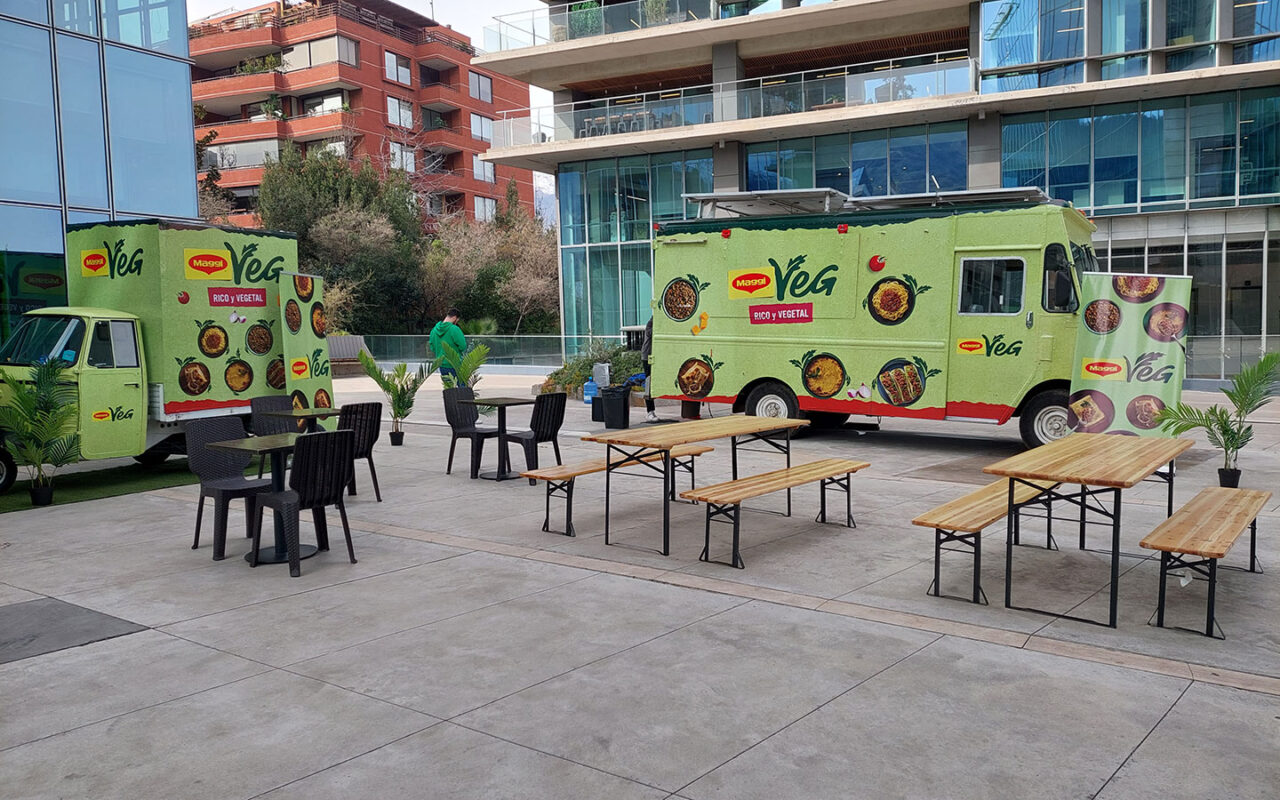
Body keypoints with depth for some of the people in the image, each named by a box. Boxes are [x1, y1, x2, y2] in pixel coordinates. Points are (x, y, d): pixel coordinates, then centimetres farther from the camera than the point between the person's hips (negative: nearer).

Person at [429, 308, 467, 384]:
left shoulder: (434, 329, 4)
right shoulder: (454, 329, -18)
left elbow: (432, 348, 10)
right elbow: (463, 347, -18)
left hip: (442, 366, 7)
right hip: (455, 365, -7)